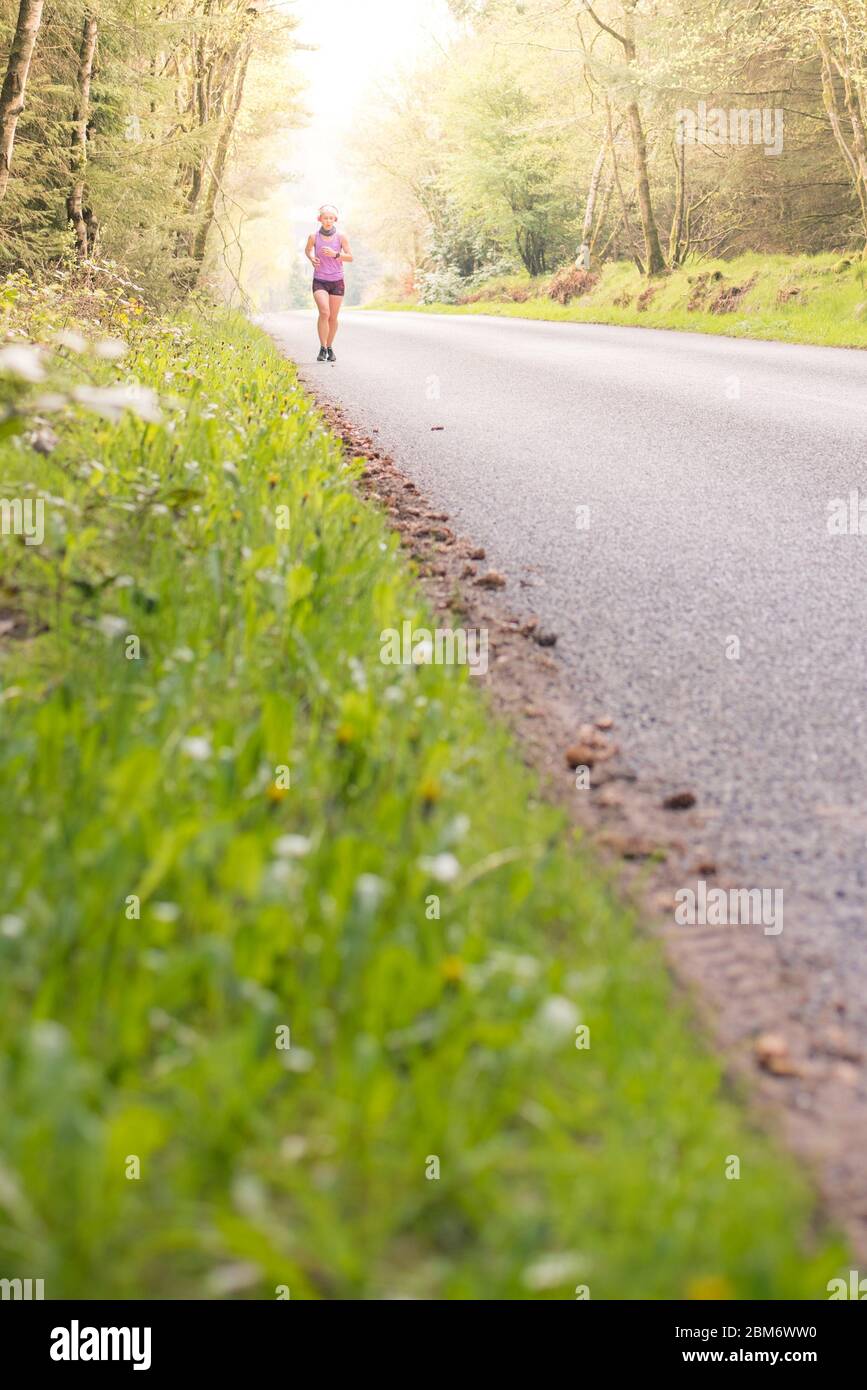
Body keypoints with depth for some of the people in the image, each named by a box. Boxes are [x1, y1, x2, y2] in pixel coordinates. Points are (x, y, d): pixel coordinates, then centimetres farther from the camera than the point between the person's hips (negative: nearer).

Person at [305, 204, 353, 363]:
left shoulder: (340, 237, -4)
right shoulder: (314, 236, -4)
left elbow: (350, 257, 0)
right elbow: (307, 250, 16)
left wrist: (335, 254, -16)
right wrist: (311, 258, -5)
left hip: (337, 281, 1)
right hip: (319, 281, -1)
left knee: (333, 317, 7)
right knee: (324, 312, -21)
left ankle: (330, 347, 26)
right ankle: (322, 348, -13)